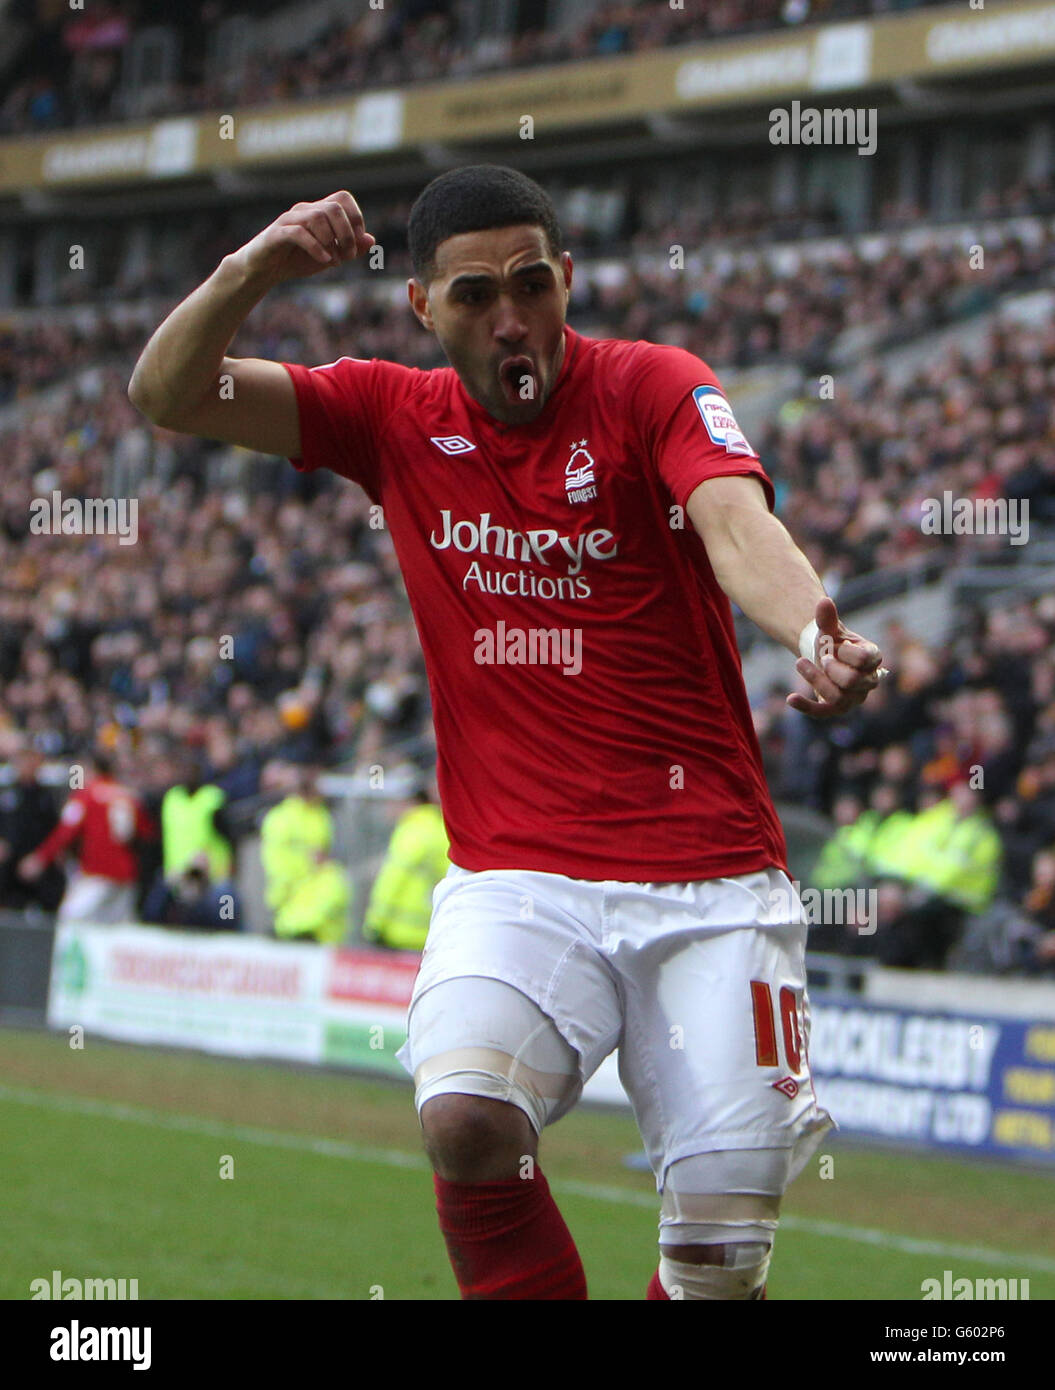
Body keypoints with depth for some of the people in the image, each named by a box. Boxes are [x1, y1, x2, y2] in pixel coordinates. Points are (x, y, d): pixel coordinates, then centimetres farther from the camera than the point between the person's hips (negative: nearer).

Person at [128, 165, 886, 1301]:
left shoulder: (652, 389, -2)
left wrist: (811, 635, -43)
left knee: (718, 1262, -7)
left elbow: (738, 524, -21)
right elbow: (165, 393, 3)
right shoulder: (397, 419, 8)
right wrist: (252, 269, -16)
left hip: (710, 885, -1)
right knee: (465, 1116, -29)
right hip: (516, 879, 2)